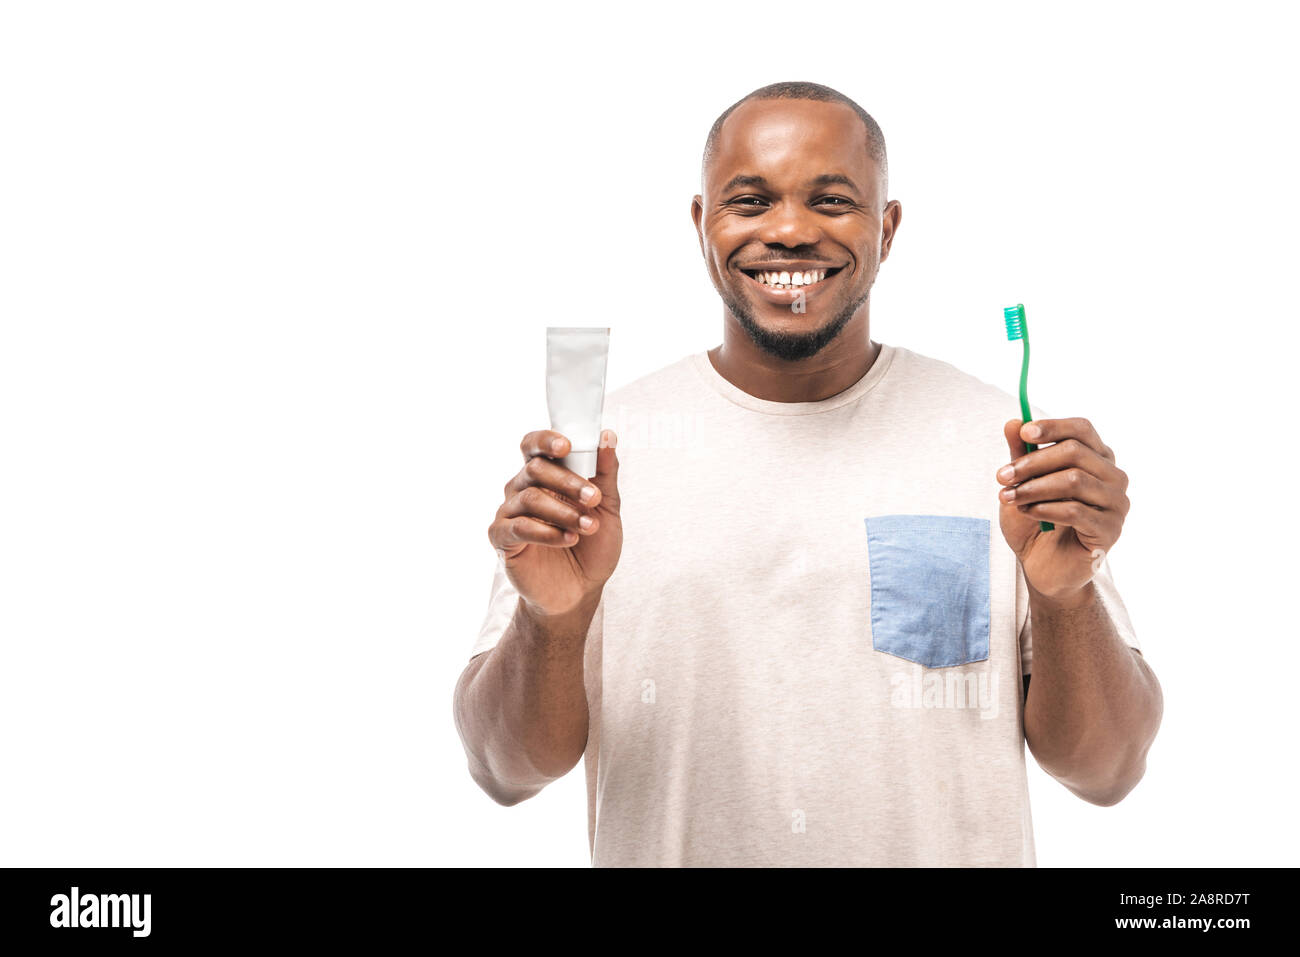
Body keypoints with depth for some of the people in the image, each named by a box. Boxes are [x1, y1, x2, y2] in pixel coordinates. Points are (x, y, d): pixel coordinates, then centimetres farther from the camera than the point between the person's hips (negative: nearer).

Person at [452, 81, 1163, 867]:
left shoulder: (1001, 439, -8)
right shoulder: (595, 445, -8)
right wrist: (552, 621, -26)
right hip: (663, 847, 0)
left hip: (943, 849, 0)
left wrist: (1066, 594, -24)